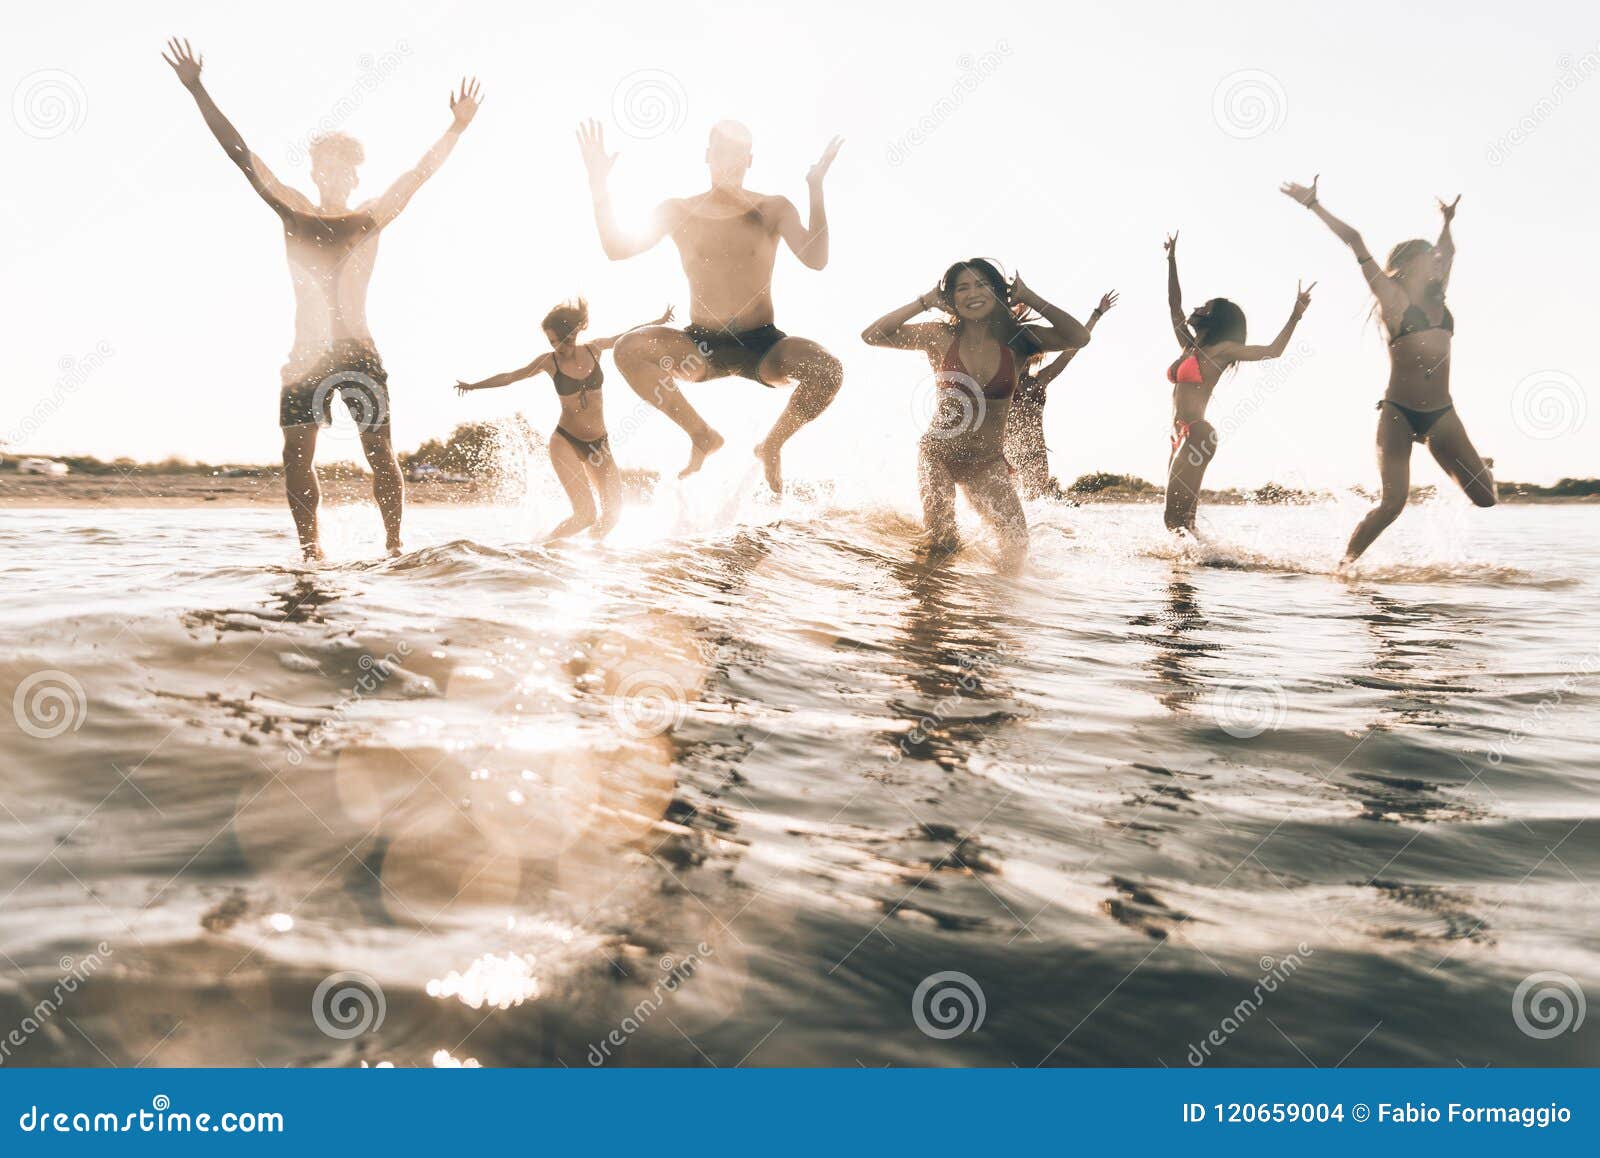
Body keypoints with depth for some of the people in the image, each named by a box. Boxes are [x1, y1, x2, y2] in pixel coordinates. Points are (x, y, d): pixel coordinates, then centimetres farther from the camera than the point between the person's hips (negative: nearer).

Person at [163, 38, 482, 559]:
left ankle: (394, 545, 8)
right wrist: (198, 90, 3)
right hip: (306, 355, 1)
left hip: (360, 354, -1)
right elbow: (240, 152, 6)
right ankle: (311, 550, 4)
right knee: (296, 458, -4)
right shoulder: (293, 212, 9)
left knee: (380, 453, -1)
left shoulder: (371, 218, 7)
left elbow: (419, 174, 2)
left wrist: (456, 128, -6)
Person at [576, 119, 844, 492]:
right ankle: (702, 434, -4)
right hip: (700, 350, 1)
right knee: (629, 349, -28)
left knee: (827, 370, -31)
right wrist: (598, 185, -15)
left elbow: (815, 259, -15)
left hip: (762, 349, -1)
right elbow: (617, 249, -6)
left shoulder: (774, 209, 1)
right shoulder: (677, 211, 4)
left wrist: (816, 189, -21)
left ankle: (772, 444, 1)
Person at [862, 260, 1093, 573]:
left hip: (989, 462, 2)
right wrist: (925, 302, -13)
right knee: (941, 543, -13)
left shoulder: (1016, 340, -4)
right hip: (938, 455, -1)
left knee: (1016, 545, -8)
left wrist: (1029, 297, -12)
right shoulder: (941, 337, -7)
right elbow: (872, 336, -13)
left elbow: (1079, 337, -18)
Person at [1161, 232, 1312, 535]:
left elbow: (1271, 351, -8)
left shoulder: (1220, 351, -3)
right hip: (1181, 436, 8)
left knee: (1178, 518, -16)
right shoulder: (1190, 348, 18)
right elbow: (1174, 305, 25)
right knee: (1177, 518, 5)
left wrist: (1295, 315, -16)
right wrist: (1172, 260, 27)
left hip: (1196, 434, -8)